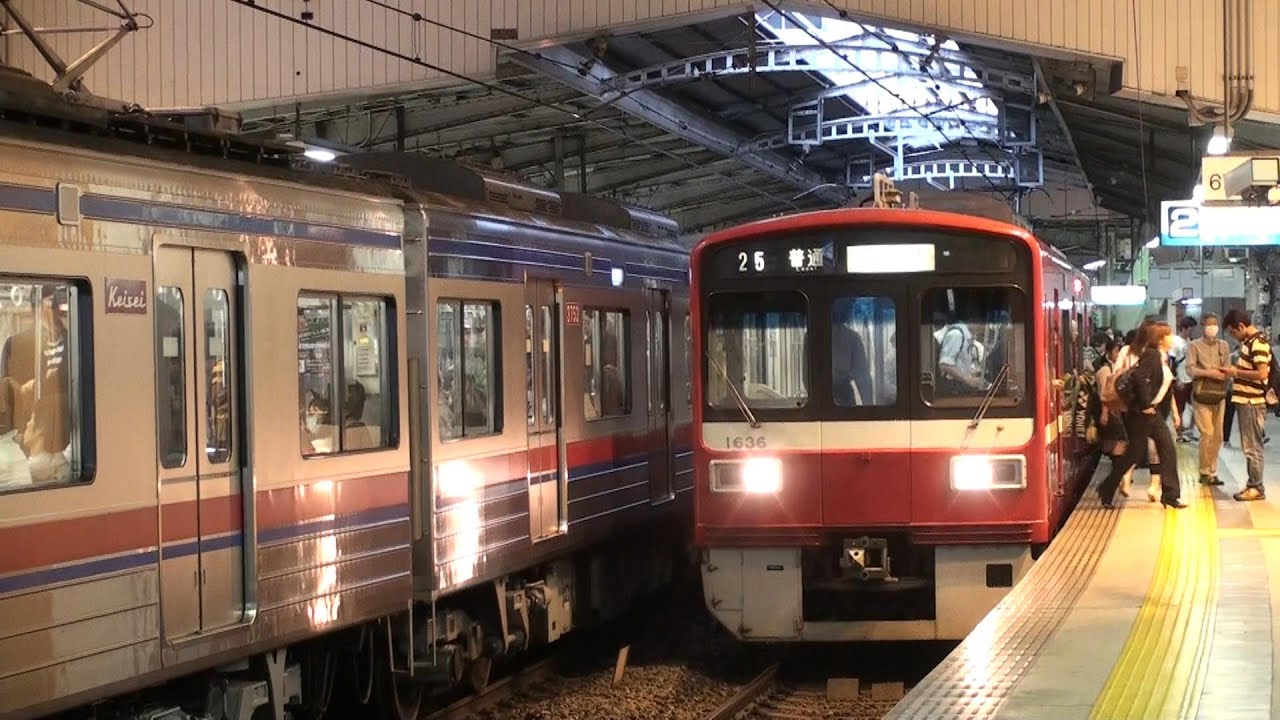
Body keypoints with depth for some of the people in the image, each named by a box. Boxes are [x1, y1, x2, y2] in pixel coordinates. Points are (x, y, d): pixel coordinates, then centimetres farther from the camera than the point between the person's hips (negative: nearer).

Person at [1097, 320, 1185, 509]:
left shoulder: (1163, 357, 11)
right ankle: (1106, 492, 12)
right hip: (1142, 414, -9)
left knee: (1169, 451, 5)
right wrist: (1146, 405, -24)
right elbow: (1139, 377, -30)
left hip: (1154, 413, 9)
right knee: (1133, 454, -1)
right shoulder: (1152, 355, -17)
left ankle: (1170, 495, 9)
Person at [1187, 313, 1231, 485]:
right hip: (1202, 394, -5)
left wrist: (1220, 373, -16)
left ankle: (1213, 472, 13)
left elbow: (1228, 368, 6)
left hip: (1219, 394, 5)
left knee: (1217, 435, 5)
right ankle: (1204, 472, -1)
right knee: (1207, 433, -11)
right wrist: (1209, 373, -21)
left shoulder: (1224, 345, 12)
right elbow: (1190, 369, -10)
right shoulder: (1194, 345, 0)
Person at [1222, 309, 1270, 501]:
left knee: (1252, 447, -4)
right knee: (1249, 446, 14)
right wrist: (1235, 371, 7)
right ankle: (1252, 485, 20)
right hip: (1245, 400, 10)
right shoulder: (1248, 342, 13)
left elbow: (1262, 373, -25)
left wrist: (1237, 372, -15)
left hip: (1252, 403, -10)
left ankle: (1257, 488, 2)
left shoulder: (1258, 343, -17)